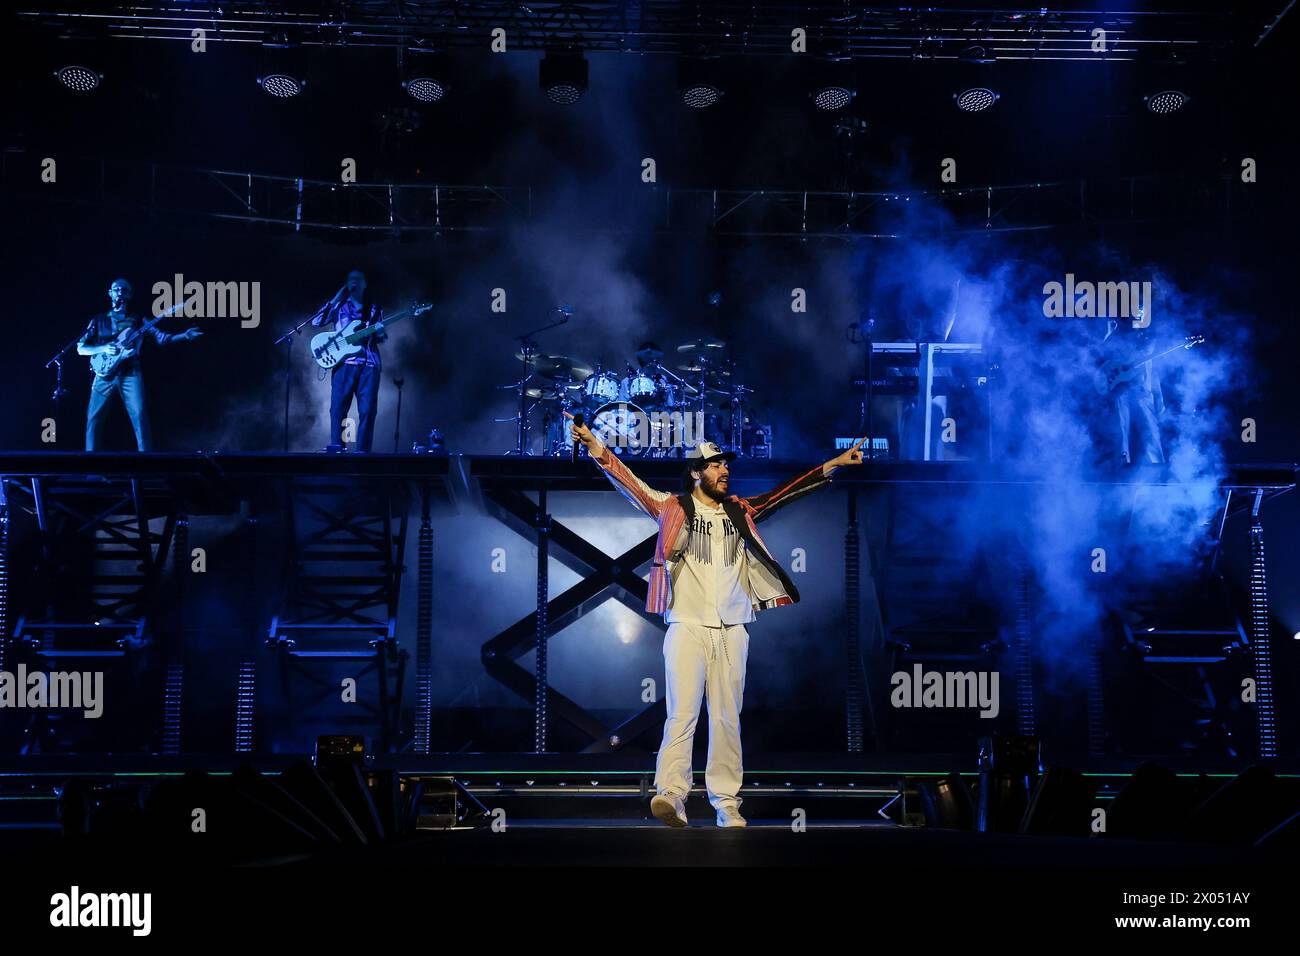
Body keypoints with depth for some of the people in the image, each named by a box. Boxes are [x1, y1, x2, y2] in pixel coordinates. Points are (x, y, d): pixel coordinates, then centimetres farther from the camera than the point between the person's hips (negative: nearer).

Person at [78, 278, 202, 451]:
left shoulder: (137, 320, 14)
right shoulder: (99, 320, 15)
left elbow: (161, 338, 6)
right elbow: (80, 348, 11)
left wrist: (185, 336, -11)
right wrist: (104, 349, -8)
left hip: (130, 373, -1)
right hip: (105, 374, 1)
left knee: (139, 416, -15)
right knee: (93, 419, -4)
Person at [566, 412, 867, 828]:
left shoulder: (740, 512, 16)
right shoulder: (673, 508, 6)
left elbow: (785, 493, 18)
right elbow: (629, 482, 0)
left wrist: (833, 465, 16)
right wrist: (596, 446, -11)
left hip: (732, 630, 4)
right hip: (688, 626, -3)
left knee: (727, 719, 3)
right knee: (682, 714, -13)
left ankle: (727, 803, 4)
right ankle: (671, 795, -19)